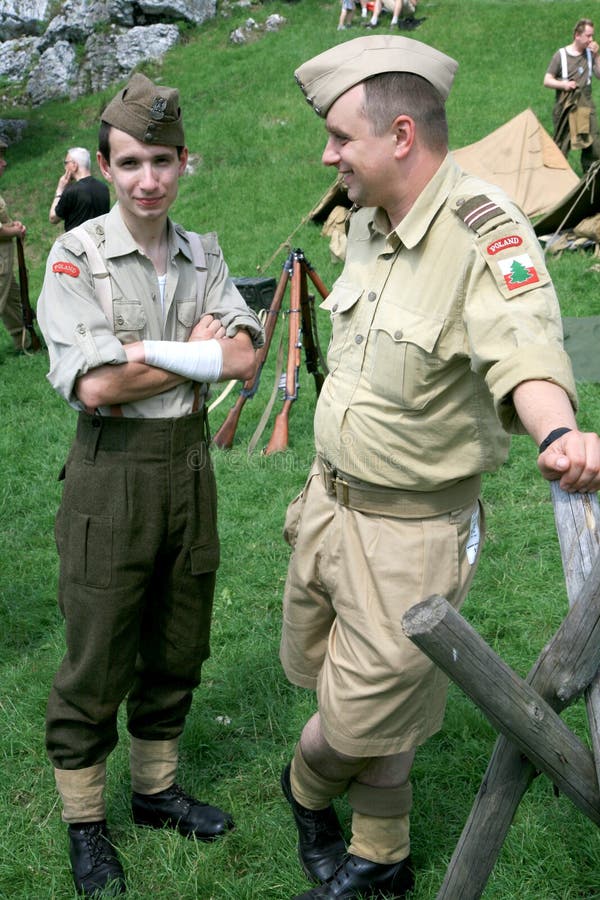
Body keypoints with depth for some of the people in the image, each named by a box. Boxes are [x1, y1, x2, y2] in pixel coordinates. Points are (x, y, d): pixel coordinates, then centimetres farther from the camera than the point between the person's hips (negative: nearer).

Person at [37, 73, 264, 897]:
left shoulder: (205, 256, 6)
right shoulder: (76, 257, -9)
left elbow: (243, 359, -7)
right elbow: (94, 387, -20)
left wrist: (147, 353, -17)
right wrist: (197, 353, -12)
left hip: (190, 465, 5)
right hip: (112, 470, -5)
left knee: (177, 650, 17)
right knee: (97, 665, 5)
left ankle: (157, 789, 36)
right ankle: (85, 823, 22)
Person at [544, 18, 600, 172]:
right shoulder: (561, 55, -2)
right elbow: (547, 81, -1)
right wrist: (563, 84, -19)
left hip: (586, 105, 3)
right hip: (566, 106, -3)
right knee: (562, 146, -3)